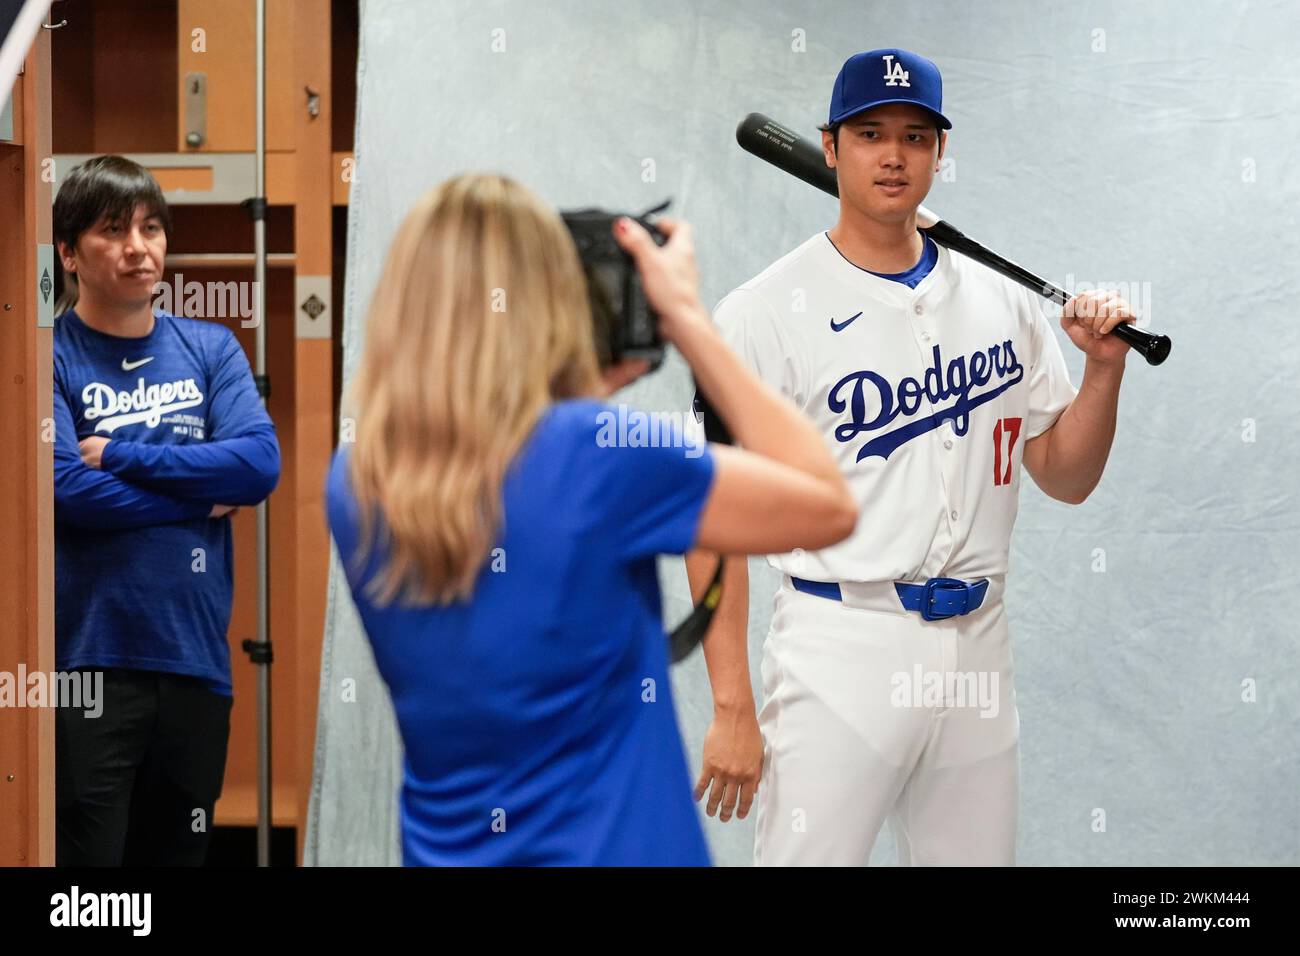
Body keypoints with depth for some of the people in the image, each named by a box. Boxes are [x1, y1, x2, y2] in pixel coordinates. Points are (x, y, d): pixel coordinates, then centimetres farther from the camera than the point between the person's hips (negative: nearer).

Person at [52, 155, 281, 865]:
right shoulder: (49, 356, -4)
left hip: (196, 653, 4)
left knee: (179, 850, 14)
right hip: (90, 658, -4)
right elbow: (67, 488, -17)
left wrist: (120, 456, -10)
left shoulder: (211, 349, 9)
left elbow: (261, 462, -5)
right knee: (89, 852, 0)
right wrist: (204, 496, -8)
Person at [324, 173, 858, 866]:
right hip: (606, 848, -5)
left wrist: (592, 388, 8)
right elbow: (829, 506, -10)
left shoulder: (354, 481, -6)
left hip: (441, 849, 5)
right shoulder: (593, 454, -22)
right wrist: (688, 322, -7)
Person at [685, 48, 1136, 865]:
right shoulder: (766, 312, -6)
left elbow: (1066, 478, 14)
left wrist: (1105, 368, -5)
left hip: (979, 648, 5)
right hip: (842, 649, -5)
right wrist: (732, 709, -13)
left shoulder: (1003, 302, 9)